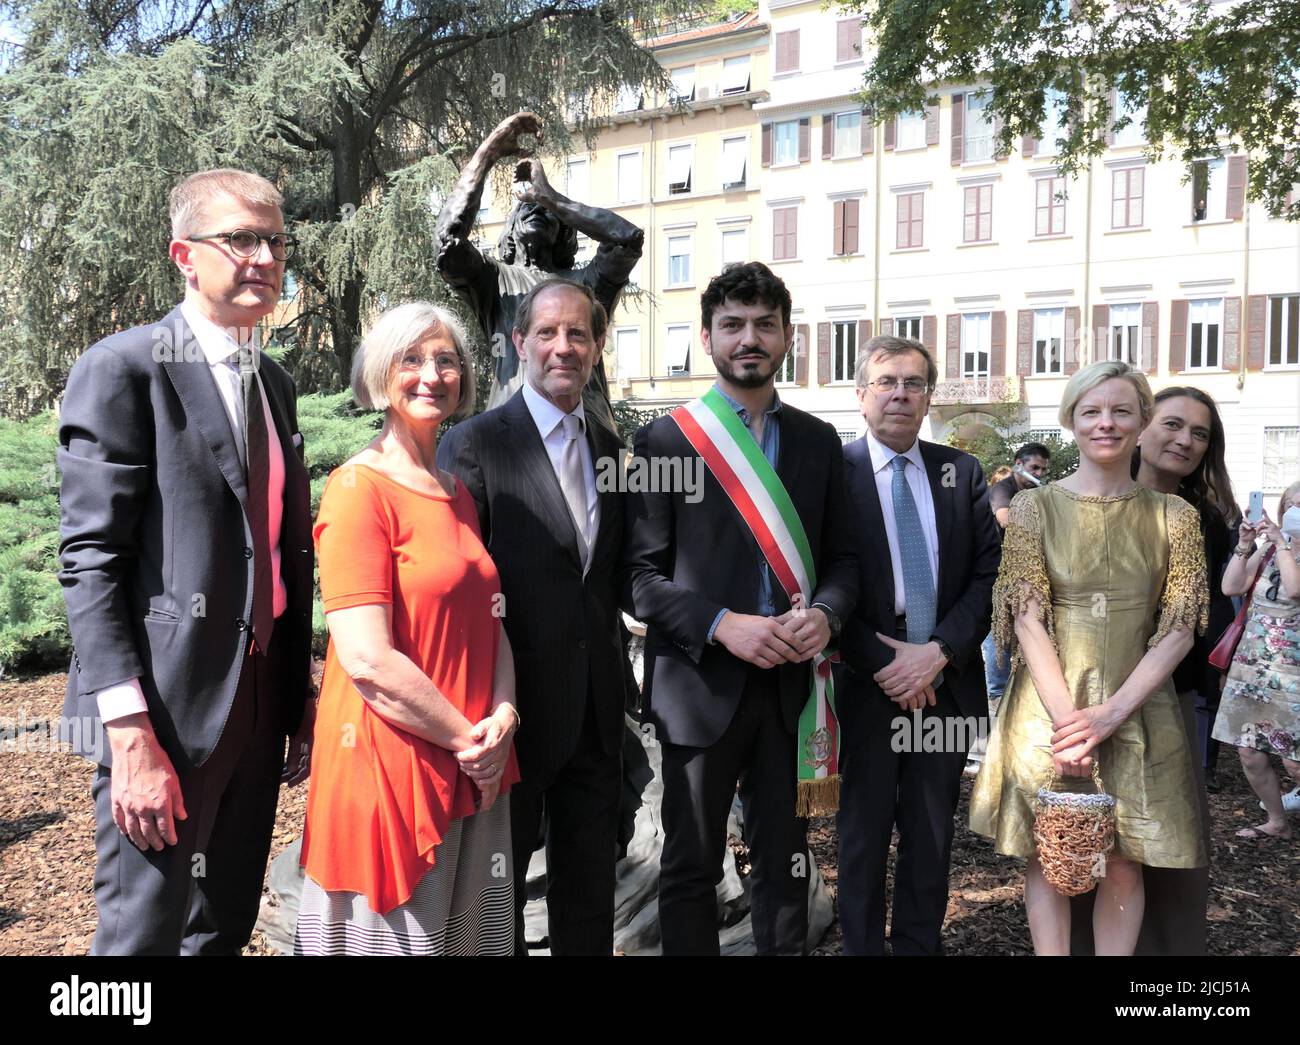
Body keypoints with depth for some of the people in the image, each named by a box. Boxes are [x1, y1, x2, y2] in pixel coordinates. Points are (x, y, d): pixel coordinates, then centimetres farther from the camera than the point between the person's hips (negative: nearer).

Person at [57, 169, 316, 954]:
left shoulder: (275, 384, 14)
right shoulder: (124, 369, -9)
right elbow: (90, 560, -15)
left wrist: (301, 699, 16)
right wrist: (131, 736, -20)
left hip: (261, 708, 7)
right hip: (167, 712, -7)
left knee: (225, 930, 18)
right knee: (143, 934, 3)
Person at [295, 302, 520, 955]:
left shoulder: (458, 494, 11)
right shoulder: (360, 488, -13)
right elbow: (368, 660, -20)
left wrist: (503, 719, -6)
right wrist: (469, 739, -13)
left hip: (475, 771, 8)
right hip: (391, 763, -8)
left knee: (472, 936, 20)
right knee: (400, 939, 8)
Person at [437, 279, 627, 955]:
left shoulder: (611, 449, 9)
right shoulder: (474, 443, -9)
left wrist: (618, 686, 5)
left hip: (596, 709, 5)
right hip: (517, 701, -5)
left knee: (590, 885, 18)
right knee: (498, 882, 12)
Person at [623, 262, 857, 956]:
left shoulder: (819, 442, 8)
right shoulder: (665, 441, -3)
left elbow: (840, 557, 11)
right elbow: (640, 576, -6)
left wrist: (824, 613, -10)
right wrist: (723, 625, -19)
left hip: (790, 683, 3)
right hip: (699, 684, -3)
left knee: (784, 865, 13)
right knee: (692, 867, 10)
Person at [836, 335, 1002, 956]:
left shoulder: (963, 473, 7)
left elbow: (990, 574, 2)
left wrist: (940, 652, -10)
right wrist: (885, 665, -12)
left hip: (946, 682, 3)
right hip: (866, 685, -3)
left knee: (932, 838, 13)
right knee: (864, 836, 10)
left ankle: (921, 945, 27)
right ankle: (861, 945, 24)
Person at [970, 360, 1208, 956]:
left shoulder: (1172, 516, 3)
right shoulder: (1035, 507, 0)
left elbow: (1179, 630, -1)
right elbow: (1027, 619, -5)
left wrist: (1112, 711, -13)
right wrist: (1067, 718, -15)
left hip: (1136, 711, 1)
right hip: (1048, 709, -1)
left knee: (1124, 866, 6)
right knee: (1047, 859, 6)